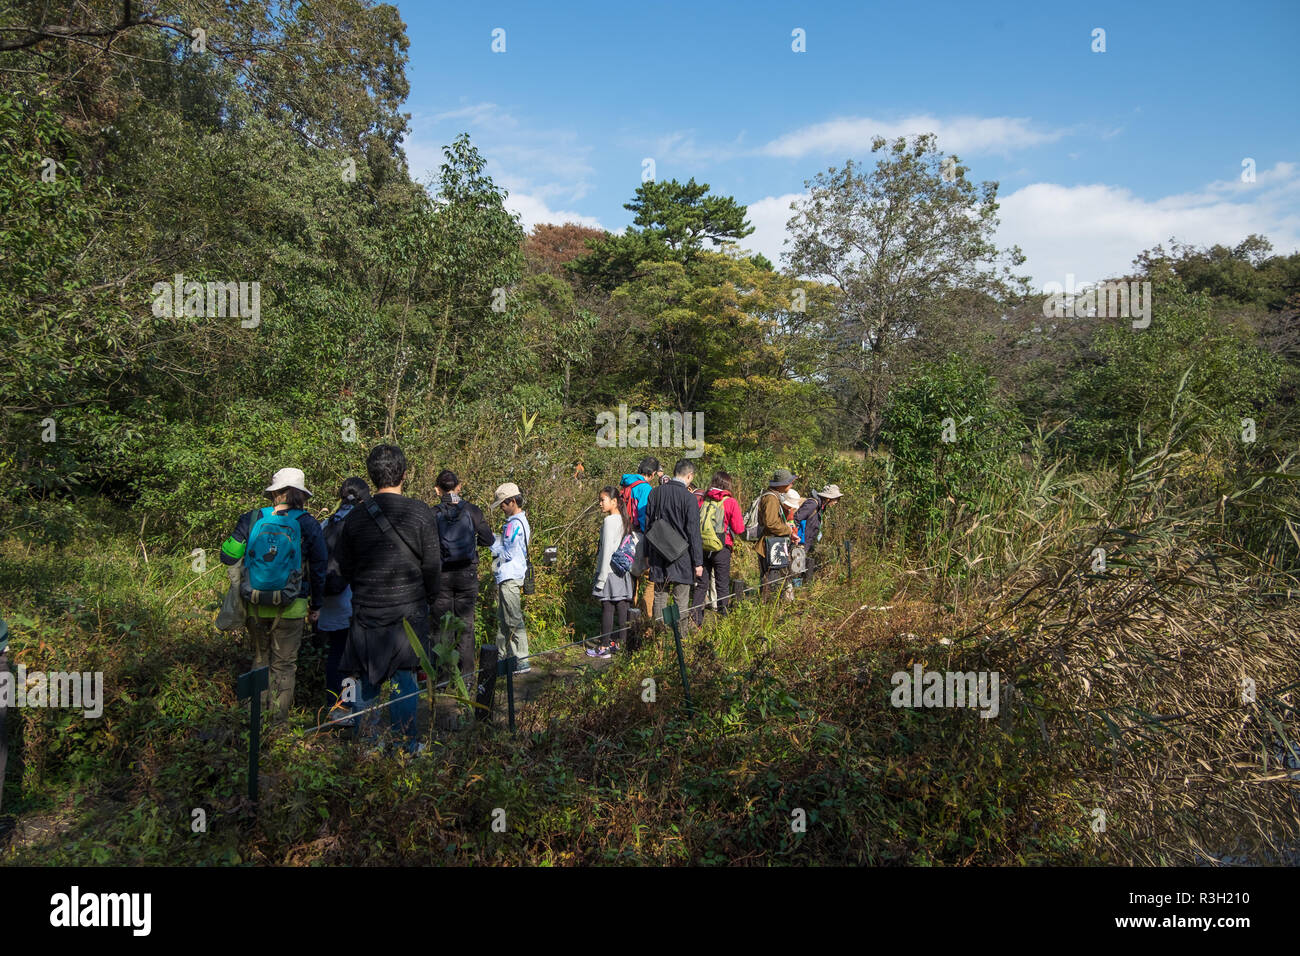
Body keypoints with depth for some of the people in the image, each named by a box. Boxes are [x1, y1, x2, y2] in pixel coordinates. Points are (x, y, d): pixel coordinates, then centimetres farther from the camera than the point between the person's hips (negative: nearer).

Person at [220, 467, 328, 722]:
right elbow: (319, 569, -2)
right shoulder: (307, 525, -6)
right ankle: (278, 719, 12)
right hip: (290, 608, -2)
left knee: (260, 658, 19)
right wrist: (316, 606, 9)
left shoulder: (251, 519, -2)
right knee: (284, 664, 9)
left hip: (255, 606, 2)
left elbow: (228, 557, 4)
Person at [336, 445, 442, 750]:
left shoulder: (355, 517, -1)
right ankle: (405, 745, 12)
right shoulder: (420, 513, -9)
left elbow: (345, 567, 7)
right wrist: (427, 597, 10)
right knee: (404, 678, 6)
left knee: (368, 677, 14)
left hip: (366, 610, 3)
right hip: (408, 610, -3)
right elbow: (433, 565, -6)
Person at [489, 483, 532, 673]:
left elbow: (508, 553, -18)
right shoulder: (519, 520, 15)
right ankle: (502, 657, 24)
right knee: (503, 619, 16)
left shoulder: (515, 524, -17)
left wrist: (491, 543, -8)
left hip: (510, 578, -11)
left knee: (514, 620, -6)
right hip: (507, 577, 11)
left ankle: (522, 661, -2)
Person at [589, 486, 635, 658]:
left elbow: (607, 550, -16)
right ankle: (621, 642, 16)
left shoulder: (609, 521, -14)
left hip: (610, 570, -8)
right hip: (622, 569, 8)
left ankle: (604, 647, -1)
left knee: (607, 607, -5)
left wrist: (601, 577, -14)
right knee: (621, 605, 10)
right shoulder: (624, 519, 11)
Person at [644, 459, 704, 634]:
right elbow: (693, 533, -11)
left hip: (658, 555, 5)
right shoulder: (688, 498, -12)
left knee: (659, 597, 12)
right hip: (681, 557, -4)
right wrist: (698, 562, -6)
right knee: (682, 600, 3)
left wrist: (648, 554, 17)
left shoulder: (655, 493, 3)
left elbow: (647, 526, 9)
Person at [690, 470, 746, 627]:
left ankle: (695, 617, 7)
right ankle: (723, 617, 12)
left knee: (701, 584, 12)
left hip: (702, 547, 3)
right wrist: (740, 518, 12)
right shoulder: (730, 502, -7)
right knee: (722, 585, 8)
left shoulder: (702, 500, 3)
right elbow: (739, 529, -7)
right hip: (721, 549, -3)